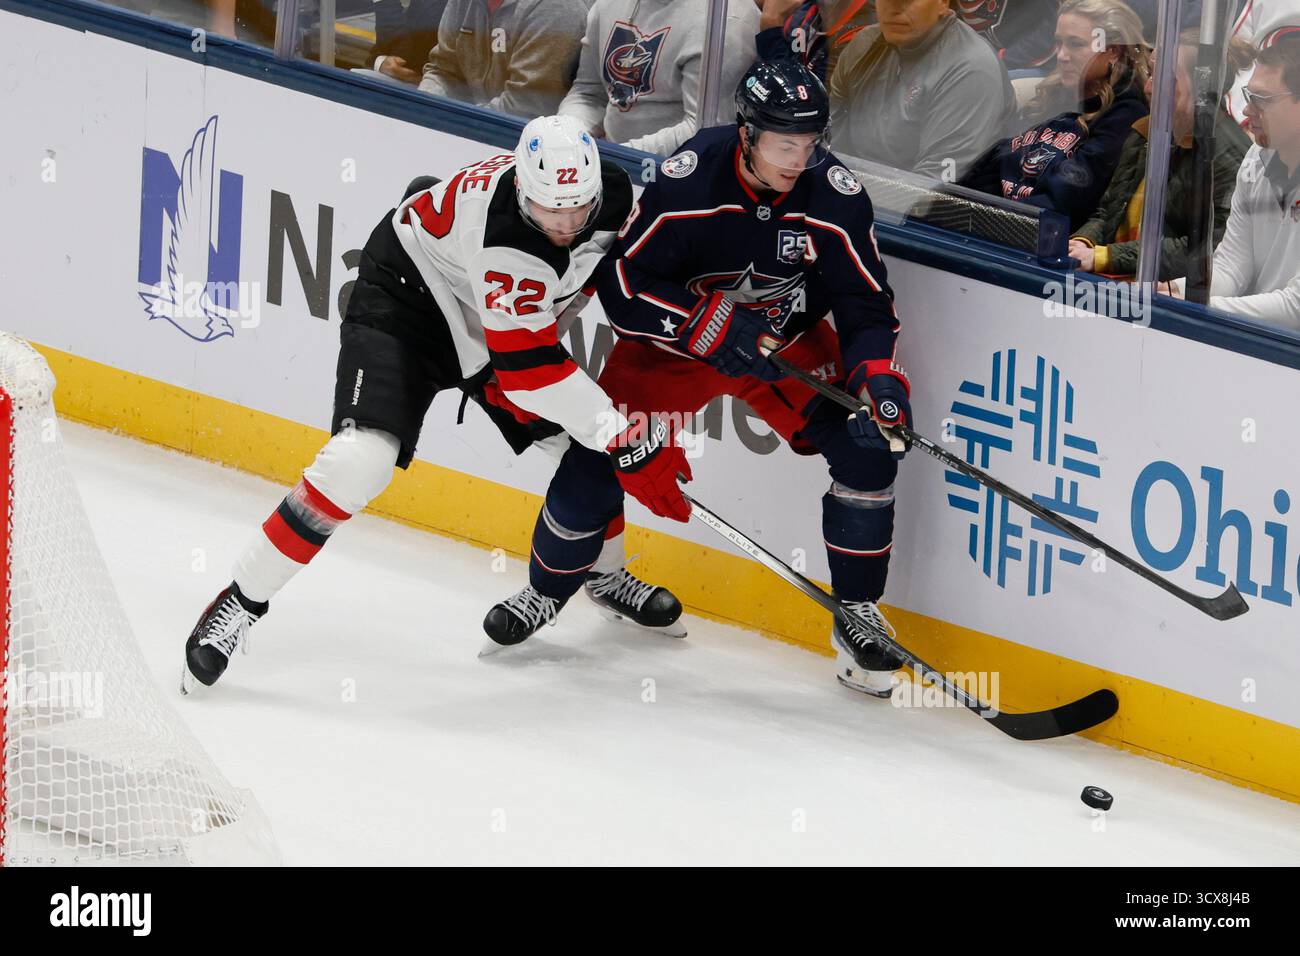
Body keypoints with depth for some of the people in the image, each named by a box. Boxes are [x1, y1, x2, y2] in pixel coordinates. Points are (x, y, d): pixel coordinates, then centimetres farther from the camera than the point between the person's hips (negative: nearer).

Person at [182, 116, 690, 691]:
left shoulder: (610, 190, -17)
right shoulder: (506, 238, -39)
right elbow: (530, 371, -37)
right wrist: (628, 448, -36)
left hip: (486, 319, 8)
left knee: (583, 449, 8)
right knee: (362, 457, -26)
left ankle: (605, 574, 39)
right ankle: (242, 601, -17)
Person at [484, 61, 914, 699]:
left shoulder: (834, 195, -21)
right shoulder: (688, 179, -28)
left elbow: (865, 303, -12)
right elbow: (621, 281, -23)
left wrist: (876, 376, -30)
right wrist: (712, 327, -32)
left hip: (788, 341, 2)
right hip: (678, 338, -2)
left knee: (868, 450, -17)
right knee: (599, 457, -9)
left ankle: (858, 616, 0)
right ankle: (546, 591, 22)